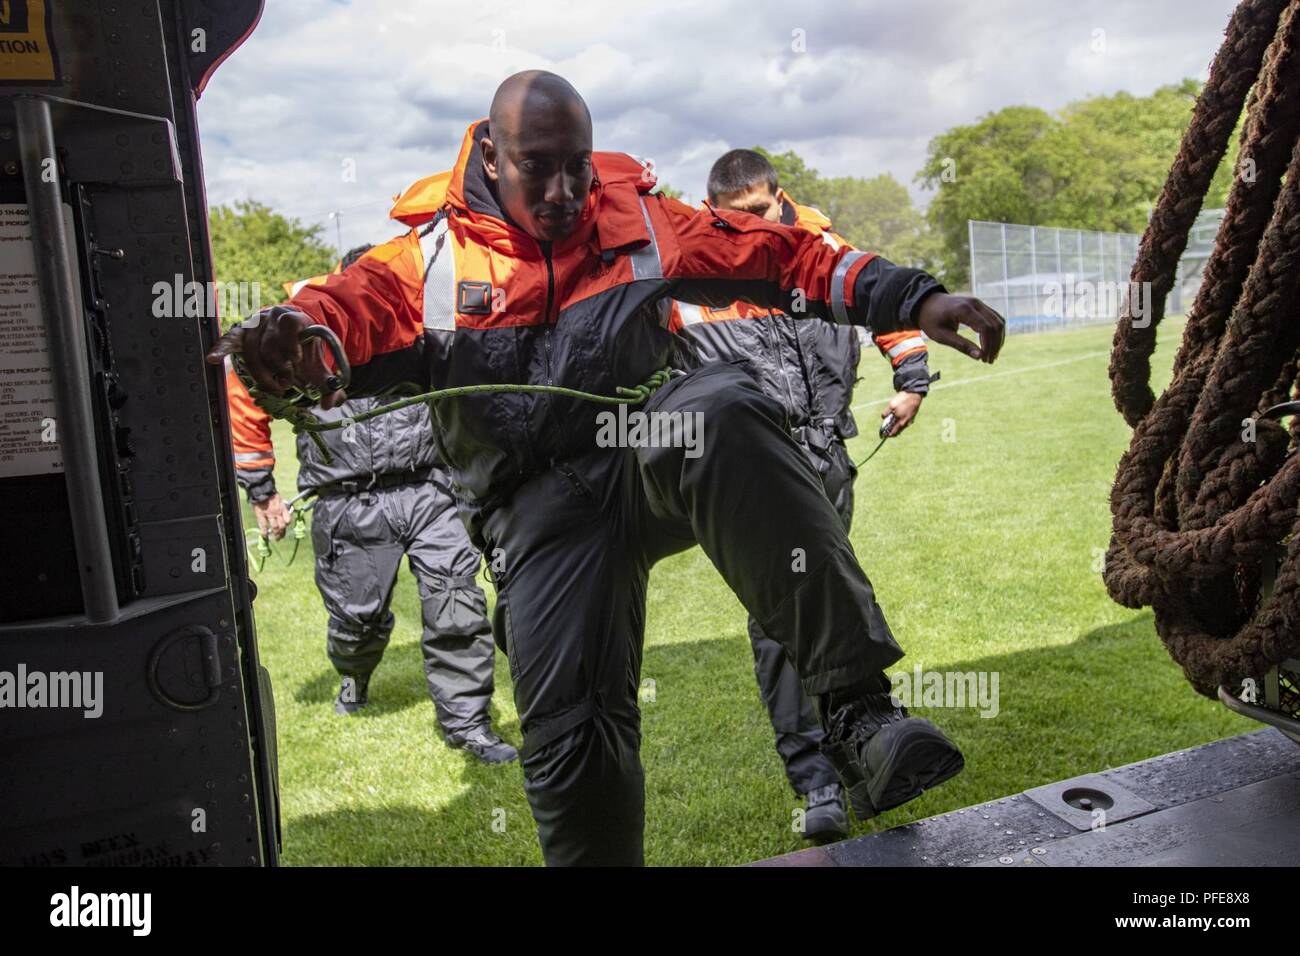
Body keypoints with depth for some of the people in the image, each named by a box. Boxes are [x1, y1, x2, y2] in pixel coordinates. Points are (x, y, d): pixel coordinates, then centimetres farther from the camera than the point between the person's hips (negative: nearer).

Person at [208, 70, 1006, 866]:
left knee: (723, 411, -35)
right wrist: (295, 332, -36)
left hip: (653, 451, 1)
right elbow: (348, 308, -11)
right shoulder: (426, 259, 8)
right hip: (541, 506, 0)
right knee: (570, 731, -11)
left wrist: (914, 299, -1)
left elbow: (782, 256, 9)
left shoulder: (641, 221, 13)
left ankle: (857, 711, -38)